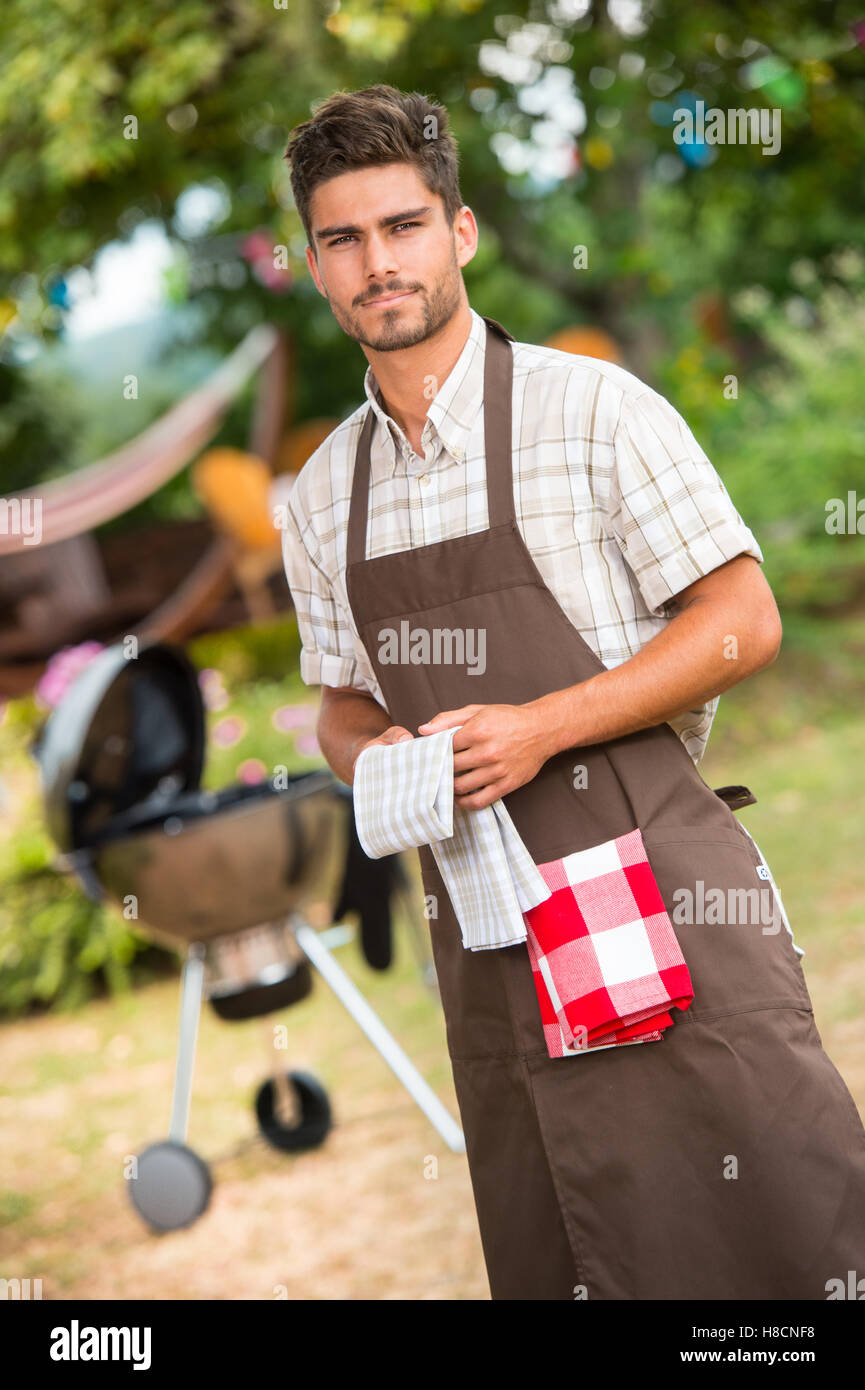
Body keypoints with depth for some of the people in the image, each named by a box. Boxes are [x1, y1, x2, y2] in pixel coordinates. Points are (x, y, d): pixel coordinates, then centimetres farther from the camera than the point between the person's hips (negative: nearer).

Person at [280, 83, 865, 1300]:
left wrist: (539, 728, -16)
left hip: (657, 889, -5)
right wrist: (371, 755, -3)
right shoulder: (320, 498, 12)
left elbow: (745, 623, -7)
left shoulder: (593, 408, -3)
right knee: (549, 1260, 10)